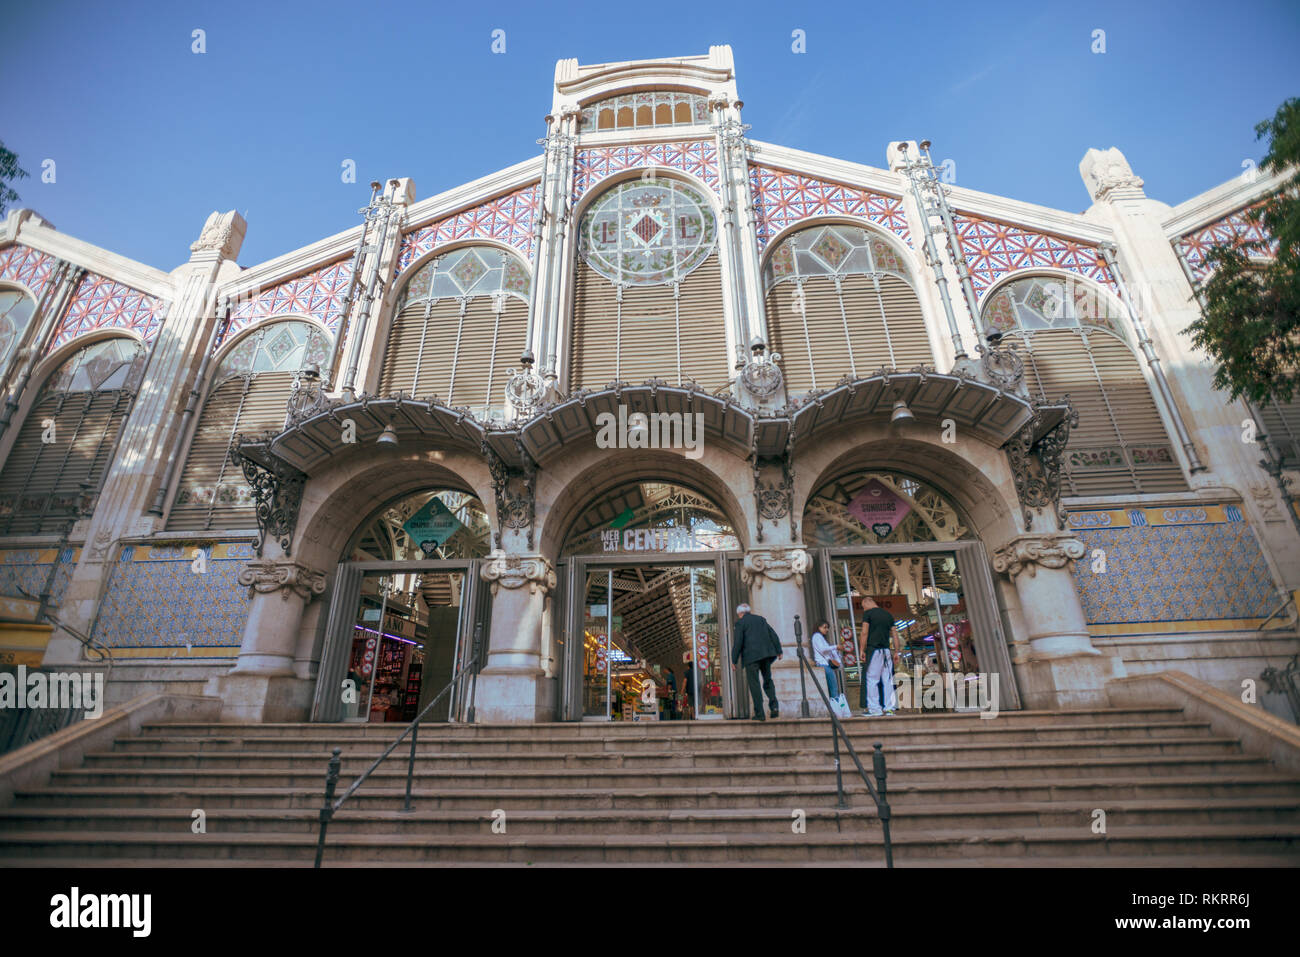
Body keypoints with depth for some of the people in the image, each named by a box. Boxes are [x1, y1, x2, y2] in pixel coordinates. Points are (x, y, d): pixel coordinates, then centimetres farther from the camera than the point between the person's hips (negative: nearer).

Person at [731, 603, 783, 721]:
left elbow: (738, 642, -8)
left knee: (754, 683, 0)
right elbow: (773, 635, 12)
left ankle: (759, 714, -2)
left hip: (751, 656, -5)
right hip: (766, 654, 5)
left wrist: (734, 660, -3)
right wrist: (778, 651, 14)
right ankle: (774, 706, 0)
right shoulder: (761, 619, 16)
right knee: (768, 680, 17)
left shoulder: (740, 623, -1)